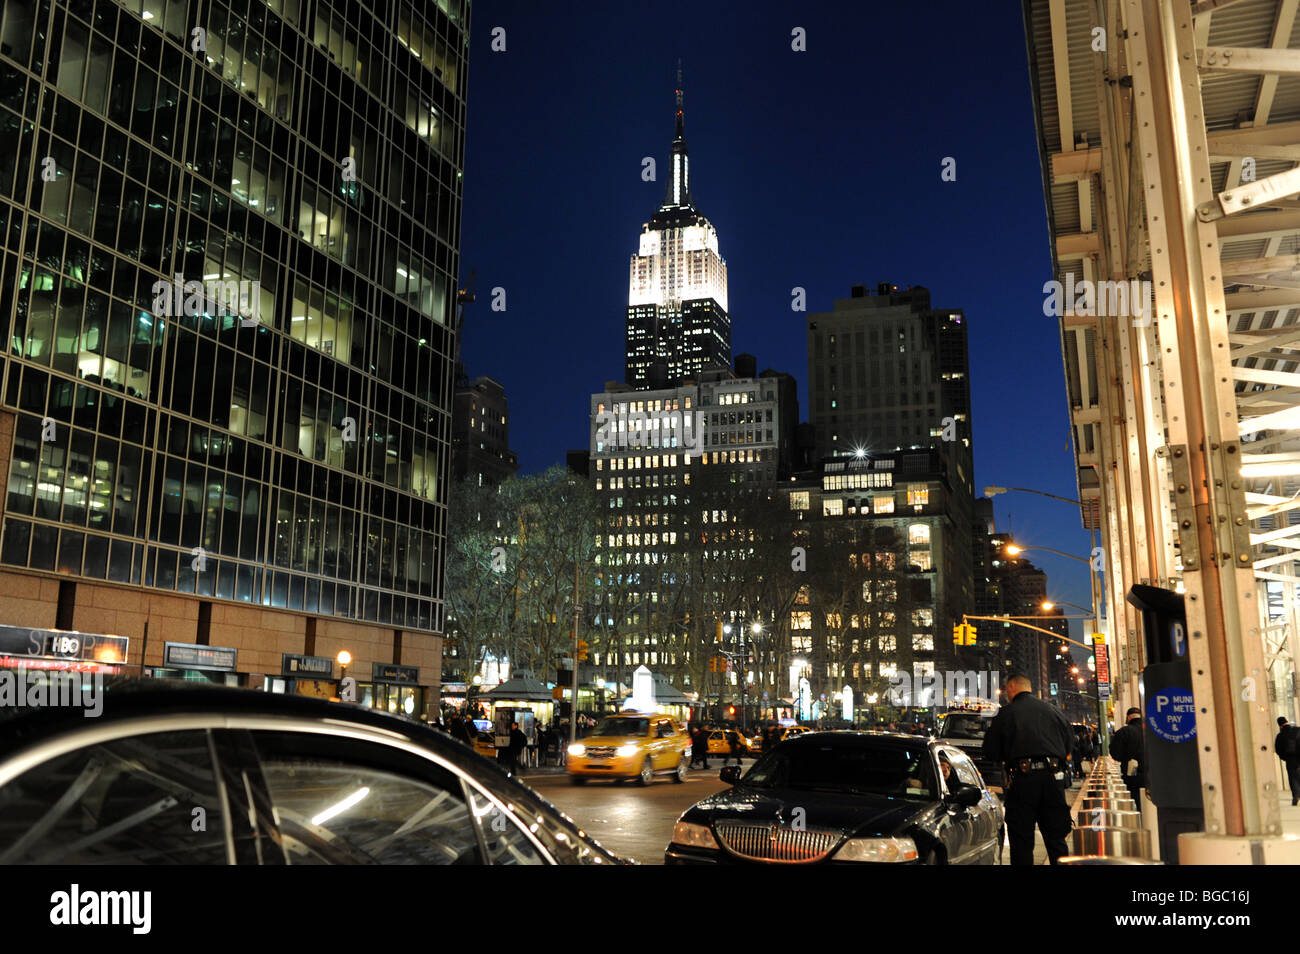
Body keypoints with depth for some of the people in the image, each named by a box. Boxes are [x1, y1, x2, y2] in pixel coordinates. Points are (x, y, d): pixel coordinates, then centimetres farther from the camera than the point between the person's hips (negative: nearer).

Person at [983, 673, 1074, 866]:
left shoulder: (1005, 713, -2)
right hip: (1053, 778, 4)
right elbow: (1069, 745, 16)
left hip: (1022, 779, -4)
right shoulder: (1054, 711, 11)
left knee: (1021, 843, 2)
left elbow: (990, 751, -1)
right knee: (1056, 839, 14)